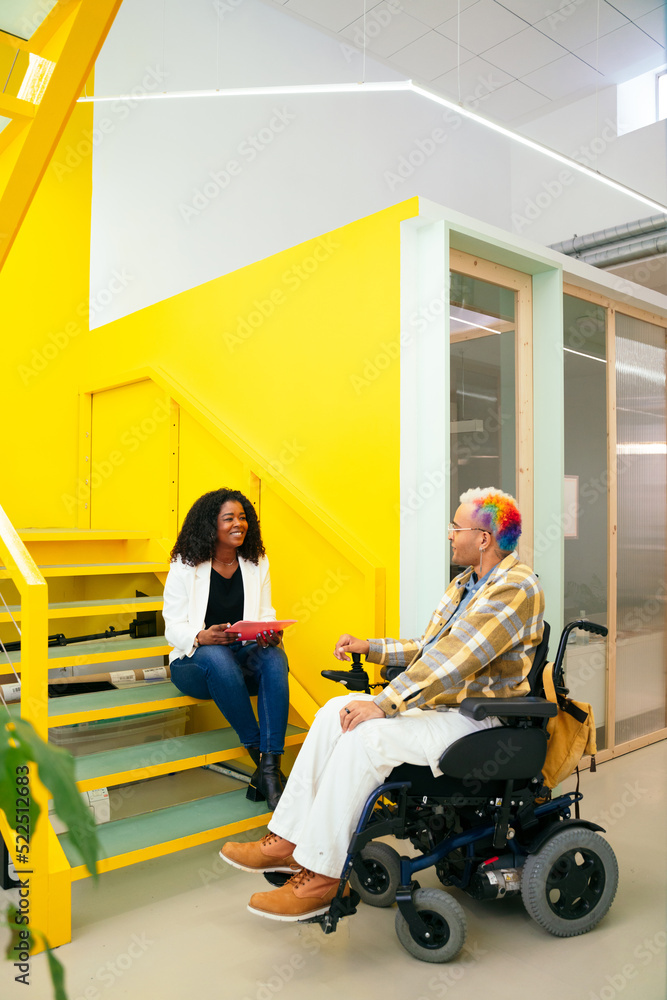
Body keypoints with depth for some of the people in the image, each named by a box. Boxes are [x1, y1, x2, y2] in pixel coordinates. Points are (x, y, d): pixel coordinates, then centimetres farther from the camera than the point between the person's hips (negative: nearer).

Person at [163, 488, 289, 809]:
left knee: (275, 658, -32)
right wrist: (202, 637, -28)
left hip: (245, 655, 3)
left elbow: (266, 615, 8)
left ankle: (270, 770, -36)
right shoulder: (185, 566, -2)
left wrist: (270, 634, -17)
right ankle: (259, 756, -28)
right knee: (218, 657, -39)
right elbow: (173, 627, -6)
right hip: (194, 661, -3)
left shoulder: (257, 563, 8)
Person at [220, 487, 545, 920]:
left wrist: (383, 705, -26)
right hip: (440, 703, 10)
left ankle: (322, 874, -14)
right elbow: (429, 649, 20)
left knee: (365, 734, -25)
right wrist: (369, 647, 9)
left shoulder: (516, 588, -18)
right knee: (336, 711, -3)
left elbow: (453, 661, -26)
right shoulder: (466, 583, 15)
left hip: (477, 719, -10)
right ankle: (289, 841, 1)